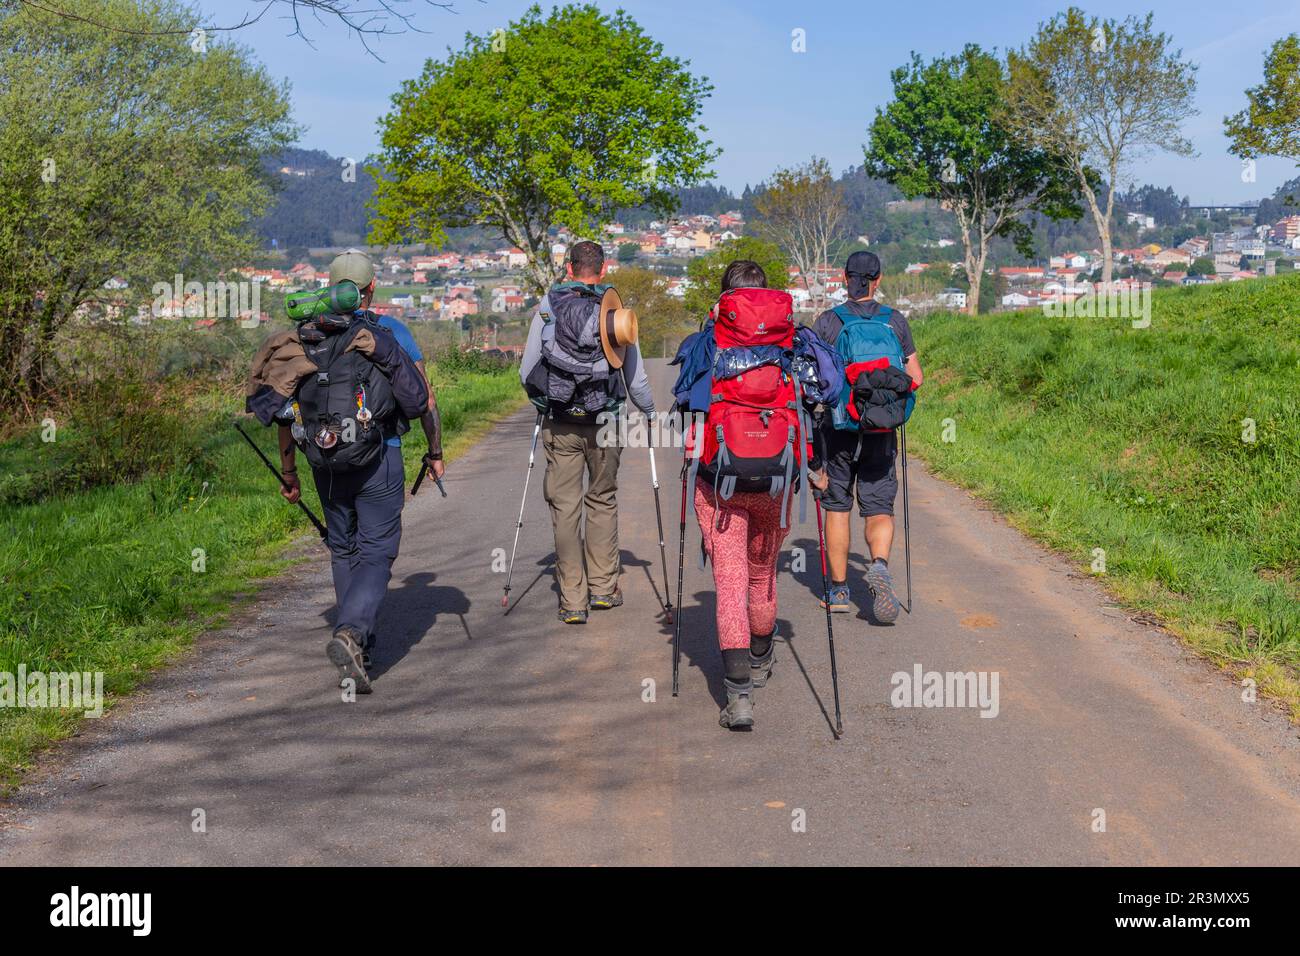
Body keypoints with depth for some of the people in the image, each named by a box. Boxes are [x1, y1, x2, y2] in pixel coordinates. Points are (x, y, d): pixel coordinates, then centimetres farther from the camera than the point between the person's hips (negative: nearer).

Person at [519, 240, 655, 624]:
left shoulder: (548, 305, 0)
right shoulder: (617, 311, 0)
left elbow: (526, 371, 2)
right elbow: (636, 379, 4)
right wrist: (650, 413, 23)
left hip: (559, 425, 0)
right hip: (604, 423, 1)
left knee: (566, 508, 5)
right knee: (602, 502, 17)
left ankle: (573, 601, 6)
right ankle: (604, 587, 22)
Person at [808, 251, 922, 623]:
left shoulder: (827, 321, -2)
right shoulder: (896, 320, 3)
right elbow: (915, 377, 6)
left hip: (838, 425, -1)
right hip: (881, 429, 1)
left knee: (836, 507, 12)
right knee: (878, 508, 5)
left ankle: (839, 591, 16)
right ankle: (879, 565, -24)